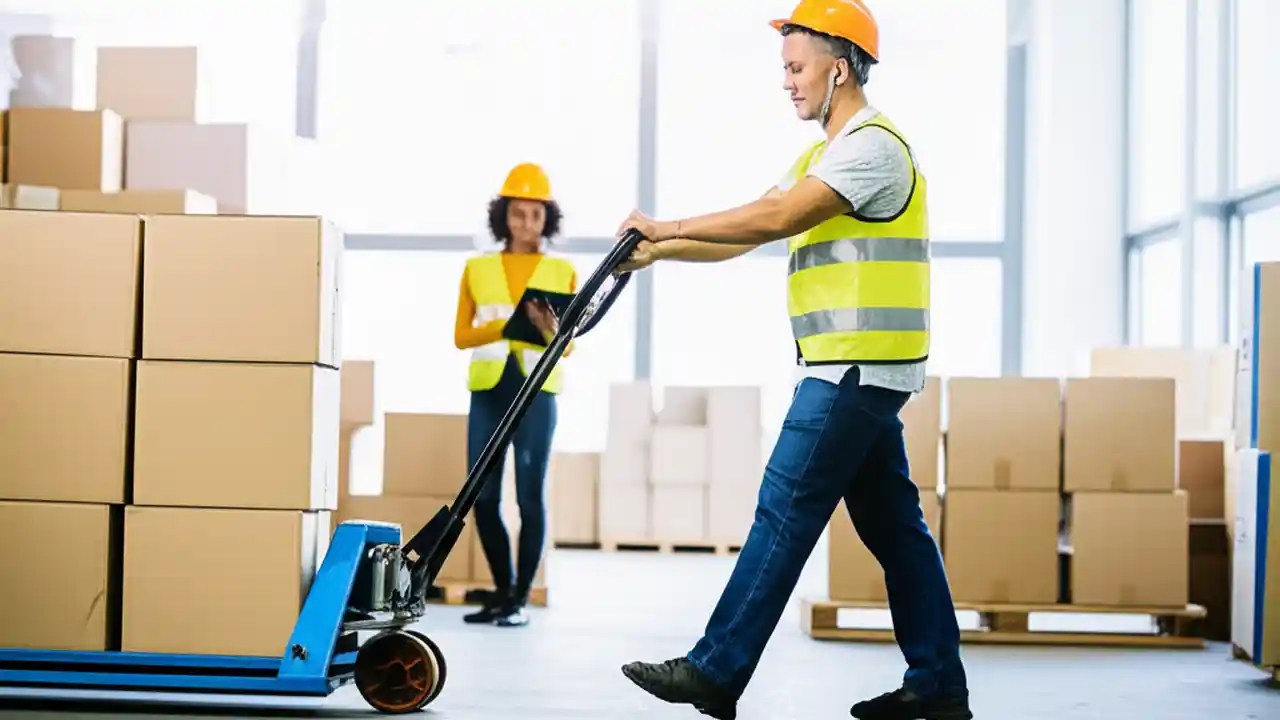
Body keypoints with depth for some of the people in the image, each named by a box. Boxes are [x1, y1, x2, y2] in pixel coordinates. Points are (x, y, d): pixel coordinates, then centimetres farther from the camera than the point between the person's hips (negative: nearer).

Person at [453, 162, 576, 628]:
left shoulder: (562, 272, 7)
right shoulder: (477, 268, 10)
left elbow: (568, 346, 6)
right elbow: (461, 337, 5)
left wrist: (549, 329, -16)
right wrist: (506, 325, -12)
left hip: (536, 391, -2)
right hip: (487, 390, 2)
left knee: (530, 496, -6)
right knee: (483, 498, 1)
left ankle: (521, 597, 1)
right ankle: (501, 591, 15)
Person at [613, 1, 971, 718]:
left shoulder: (872, 146, -12)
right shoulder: (826, 154, 21)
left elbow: (776, 218, -21)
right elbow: (745, 234, 19)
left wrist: (667, 227, -15)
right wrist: (659, 251, 8)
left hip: (855, 369, -10)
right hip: (863, 372, 10)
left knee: (784, 514, -8)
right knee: (893, 524, 9)